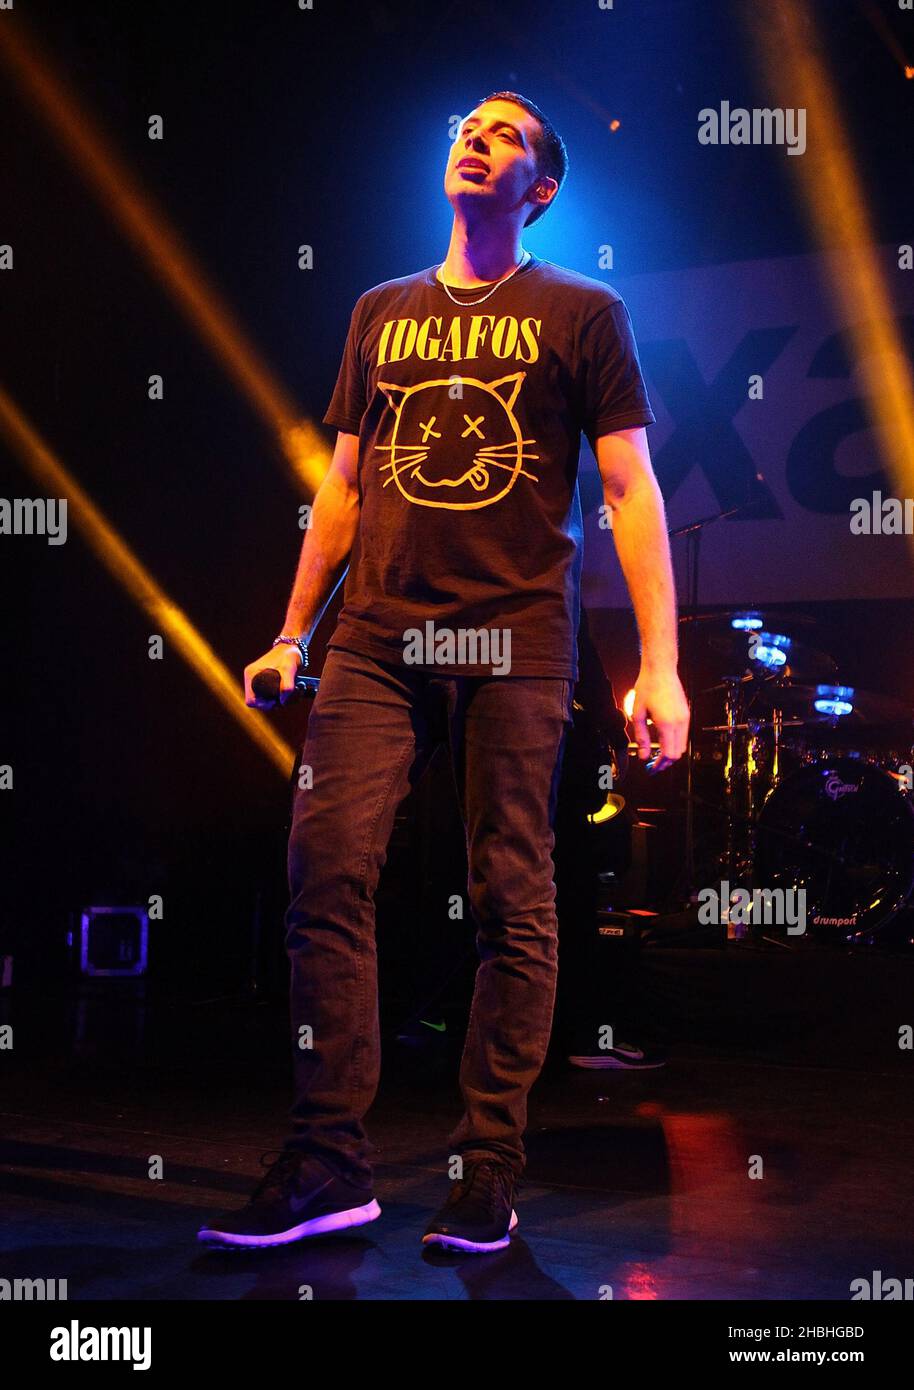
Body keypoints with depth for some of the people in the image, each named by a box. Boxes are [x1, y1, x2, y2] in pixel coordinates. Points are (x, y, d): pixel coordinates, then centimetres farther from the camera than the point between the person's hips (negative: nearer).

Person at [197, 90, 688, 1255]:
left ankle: (487, 1175, 7)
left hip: (516, 636, -3)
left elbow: (632, 490, 3)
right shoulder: (382, 313, 20)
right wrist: (291, 633, 16)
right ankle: (327, 1165, -1)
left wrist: (659, 665, -6)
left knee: (511, 899, -3)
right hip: (377, 635, 3)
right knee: (327, 867, -8)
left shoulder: (580, 313, 8)